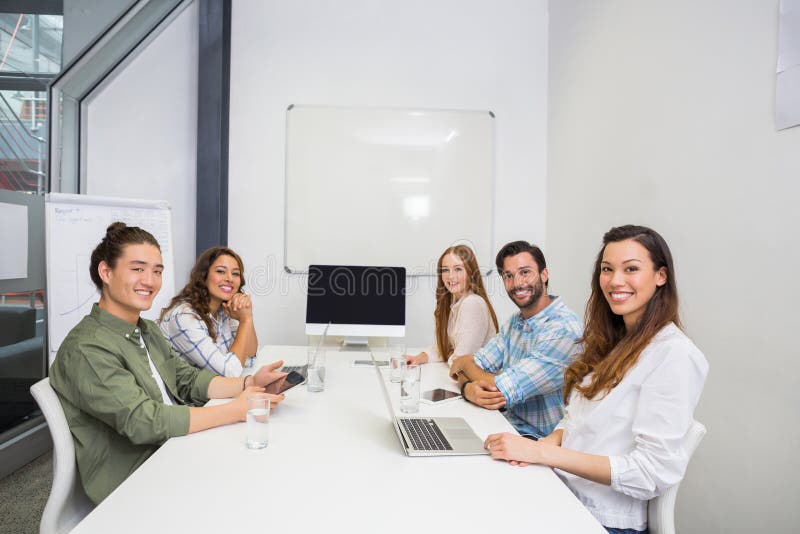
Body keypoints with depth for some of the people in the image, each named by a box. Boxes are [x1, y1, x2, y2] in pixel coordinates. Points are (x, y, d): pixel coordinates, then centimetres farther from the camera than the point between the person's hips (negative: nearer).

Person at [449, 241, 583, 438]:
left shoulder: (564, 329, -22)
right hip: (507, 422, 7)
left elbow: (502, 390, -24)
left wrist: (464, 364, -4)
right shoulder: (515, 322, 7)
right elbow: (476, 364, 2)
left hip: (539, 438, -7)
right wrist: (468, 388, -24)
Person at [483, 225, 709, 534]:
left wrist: (542, 453, -23)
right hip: (561, 493, 7)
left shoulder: (674, 355, -15)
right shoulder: (613, 342, 10)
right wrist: (550, 441, -9)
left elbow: (652, 471, -20)